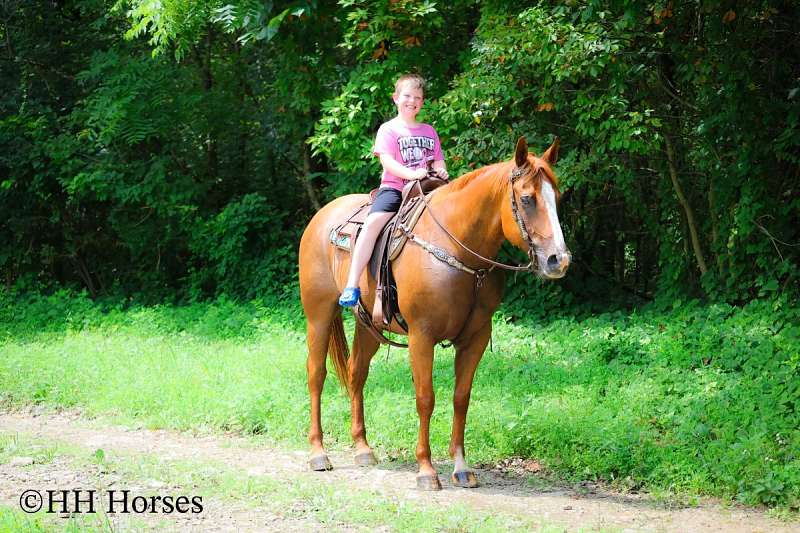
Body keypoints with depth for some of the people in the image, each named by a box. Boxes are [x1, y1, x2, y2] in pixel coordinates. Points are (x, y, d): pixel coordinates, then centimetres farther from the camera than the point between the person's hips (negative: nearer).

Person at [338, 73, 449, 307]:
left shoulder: (429, 131, 21)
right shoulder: (388, 129, 6)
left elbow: (438, 161, 21)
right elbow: (387, 161, -8)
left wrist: (440, 171, -5)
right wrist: (411, 173, -24)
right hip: (393, 187, -5)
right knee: (374, 221, -30)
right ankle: (352, 285, -33)